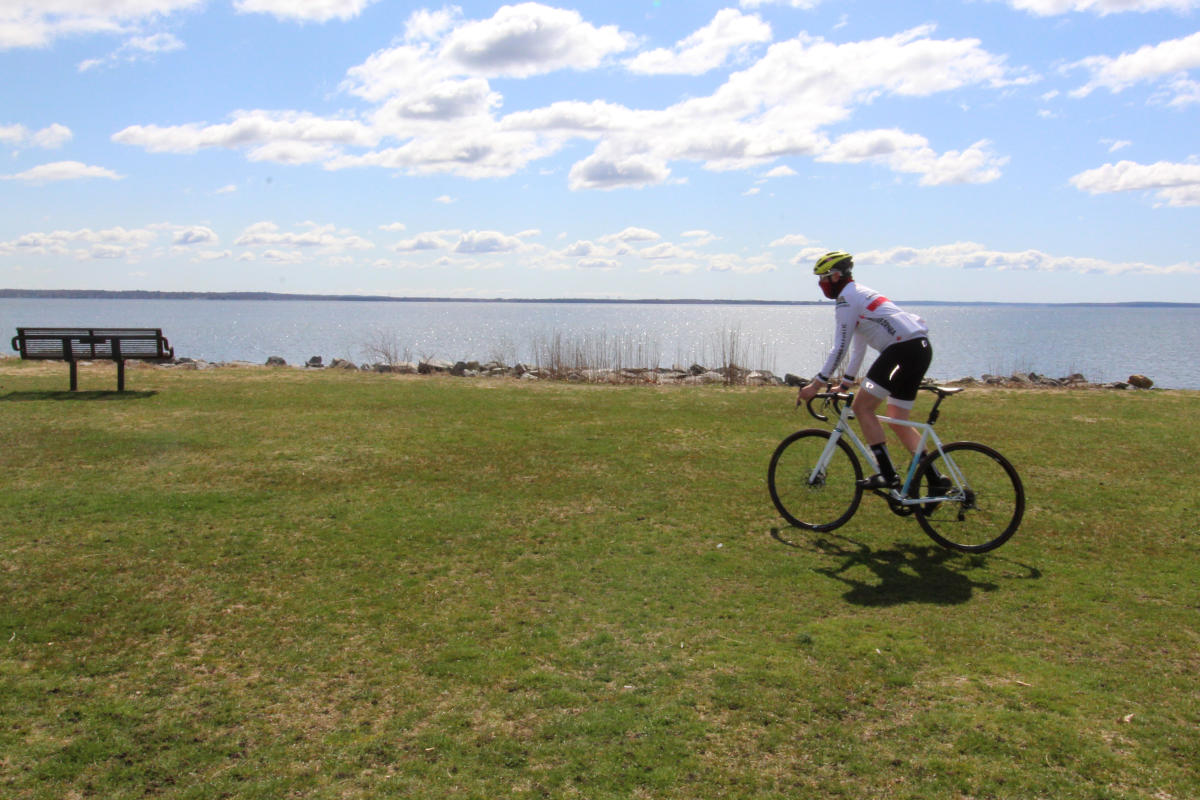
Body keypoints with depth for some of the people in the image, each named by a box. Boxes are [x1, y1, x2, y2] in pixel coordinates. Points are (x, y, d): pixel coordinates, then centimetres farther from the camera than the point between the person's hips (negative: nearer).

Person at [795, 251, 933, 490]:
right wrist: (845, 383, 32)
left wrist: (816, 384, -9)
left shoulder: (847, 298, -5)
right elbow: (859, 347, 30)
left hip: (903, 348, -10)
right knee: (898, 421, 15)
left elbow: (840, 348, -12)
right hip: (921, 347, 10)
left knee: (862, 407, -7)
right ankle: (936, 478, 16)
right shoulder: (860, 294, 26)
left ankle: (888, 475, -9)